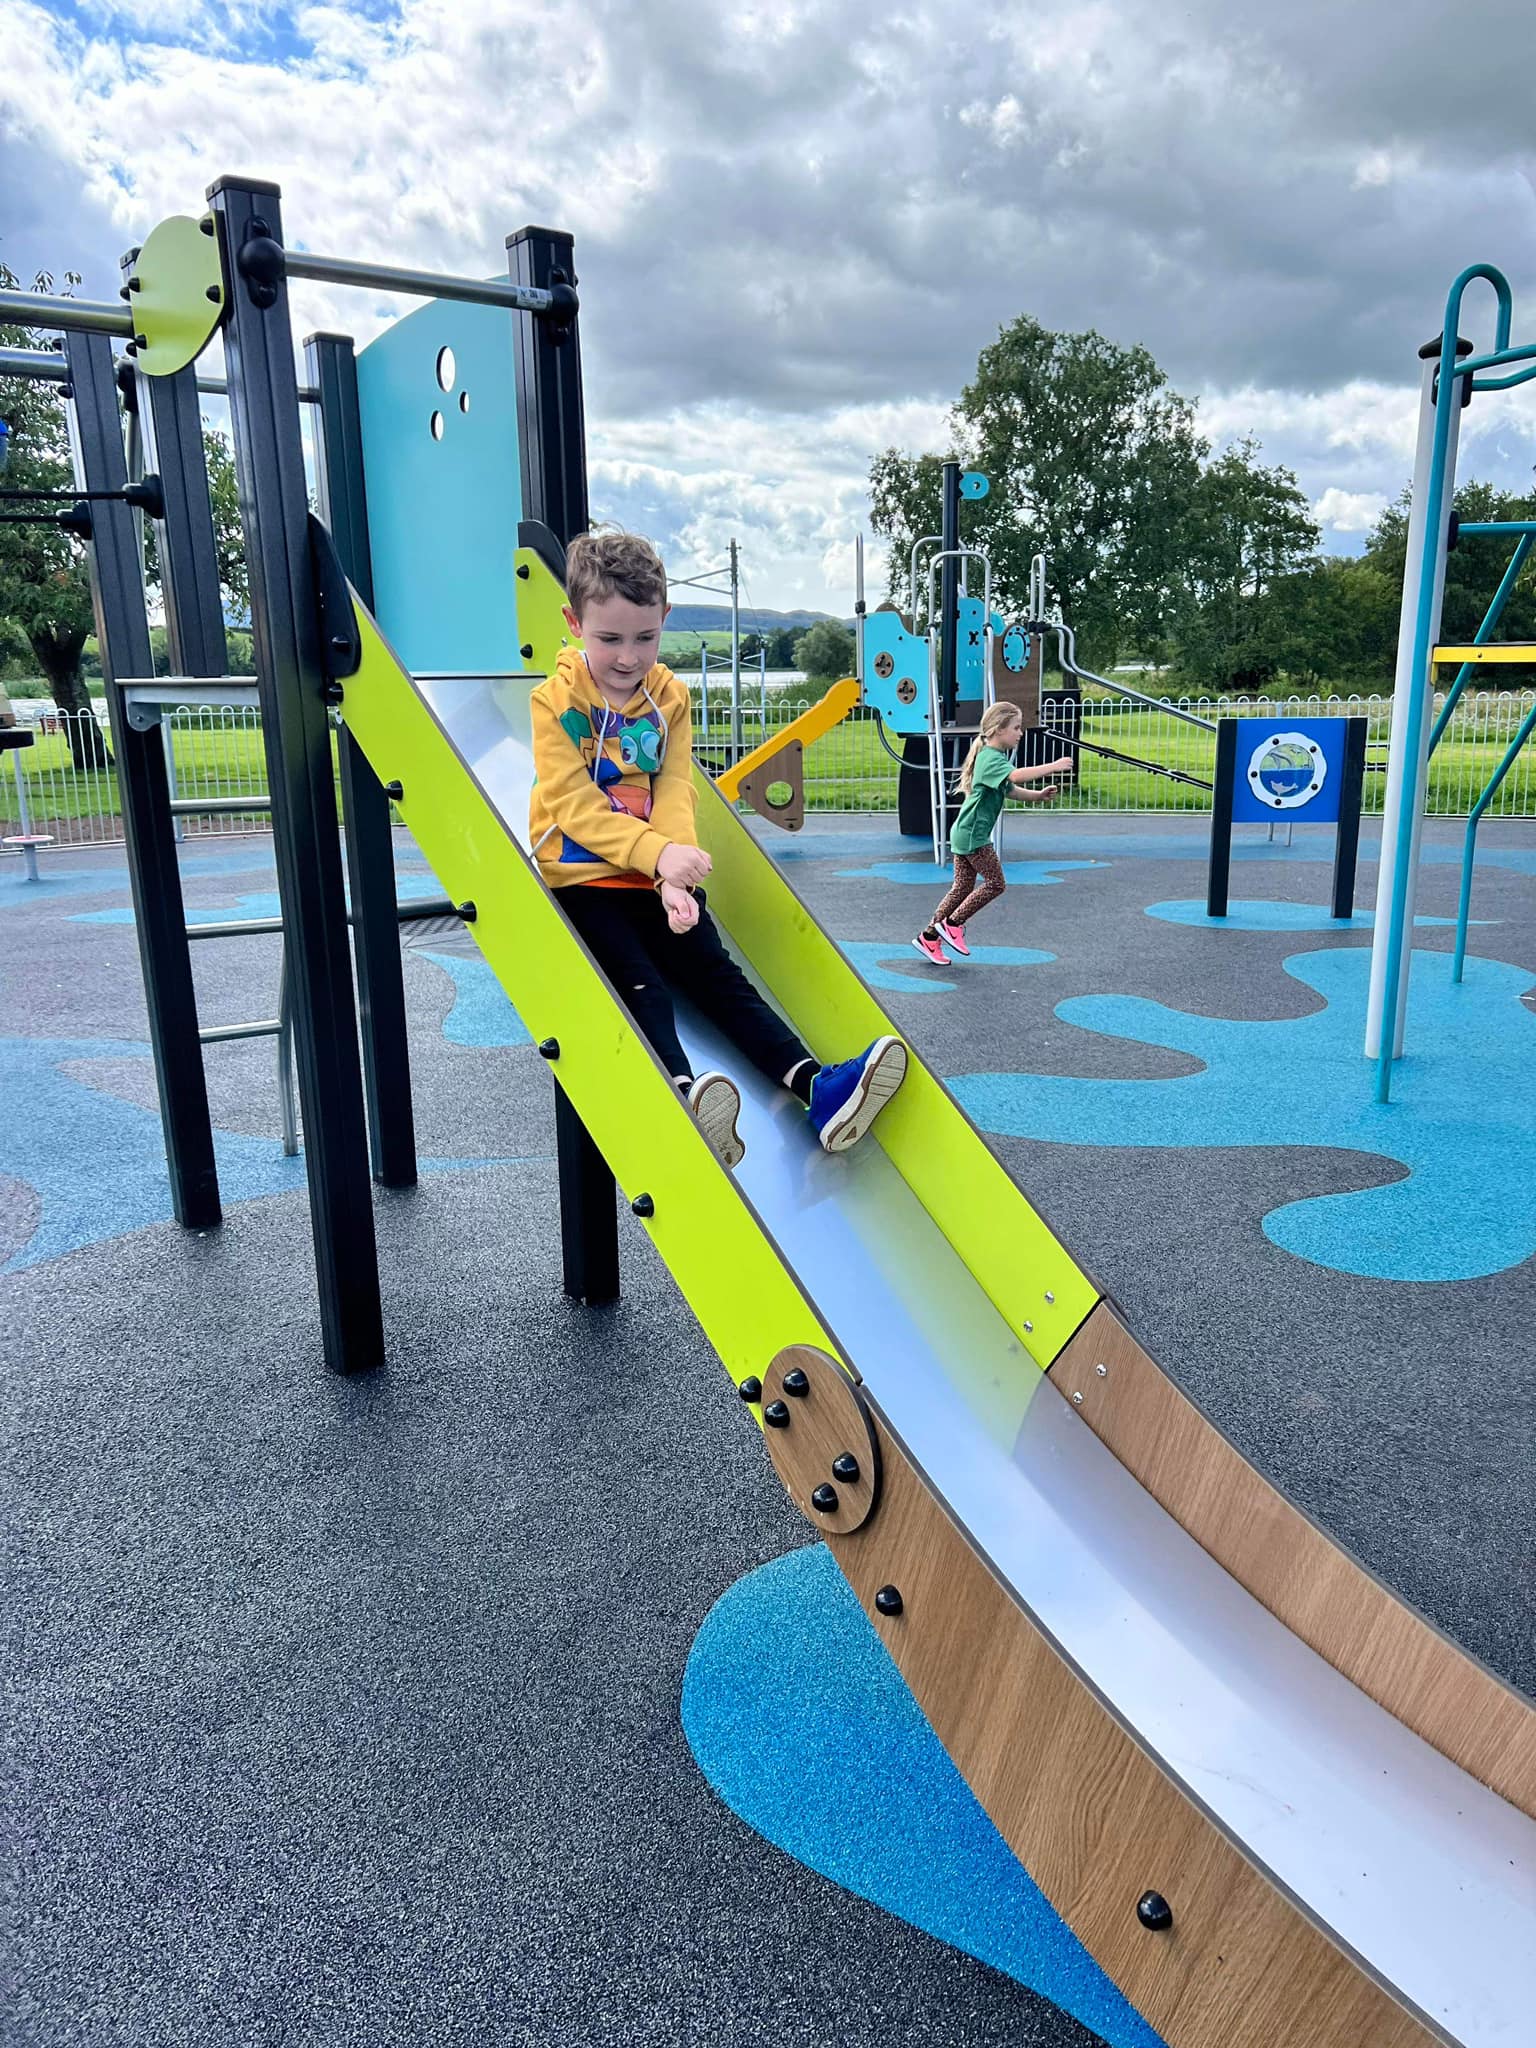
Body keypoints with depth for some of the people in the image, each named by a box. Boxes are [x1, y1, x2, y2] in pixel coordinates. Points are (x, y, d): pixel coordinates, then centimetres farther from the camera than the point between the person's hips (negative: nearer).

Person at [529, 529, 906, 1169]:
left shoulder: (669, 696, 10)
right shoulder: (555, 700, -4)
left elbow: (675, 793, -1)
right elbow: (574, 805, -14)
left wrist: (674, 877, -19)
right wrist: (657, 852, -26)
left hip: (658, 880, 4)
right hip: (582, 879, -4)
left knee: (720, 977, -9)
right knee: (641, 987, -25)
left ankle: (818, 1089, -24)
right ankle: (685, 1097, -49)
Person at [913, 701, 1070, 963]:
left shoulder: (994, 756, 16)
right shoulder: (991, 758, -17)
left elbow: (1010, 788, 22)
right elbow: (1015, 776, -35)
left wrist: (1036, 795, 5)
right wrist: (1052, 766, -31)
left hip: (966, 832, 10)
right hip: (973, 834, -10)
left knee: (963, 887, 12)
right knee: (996, 883, -3)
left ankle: (929, 936, 15)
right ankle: (952, 924, 4)